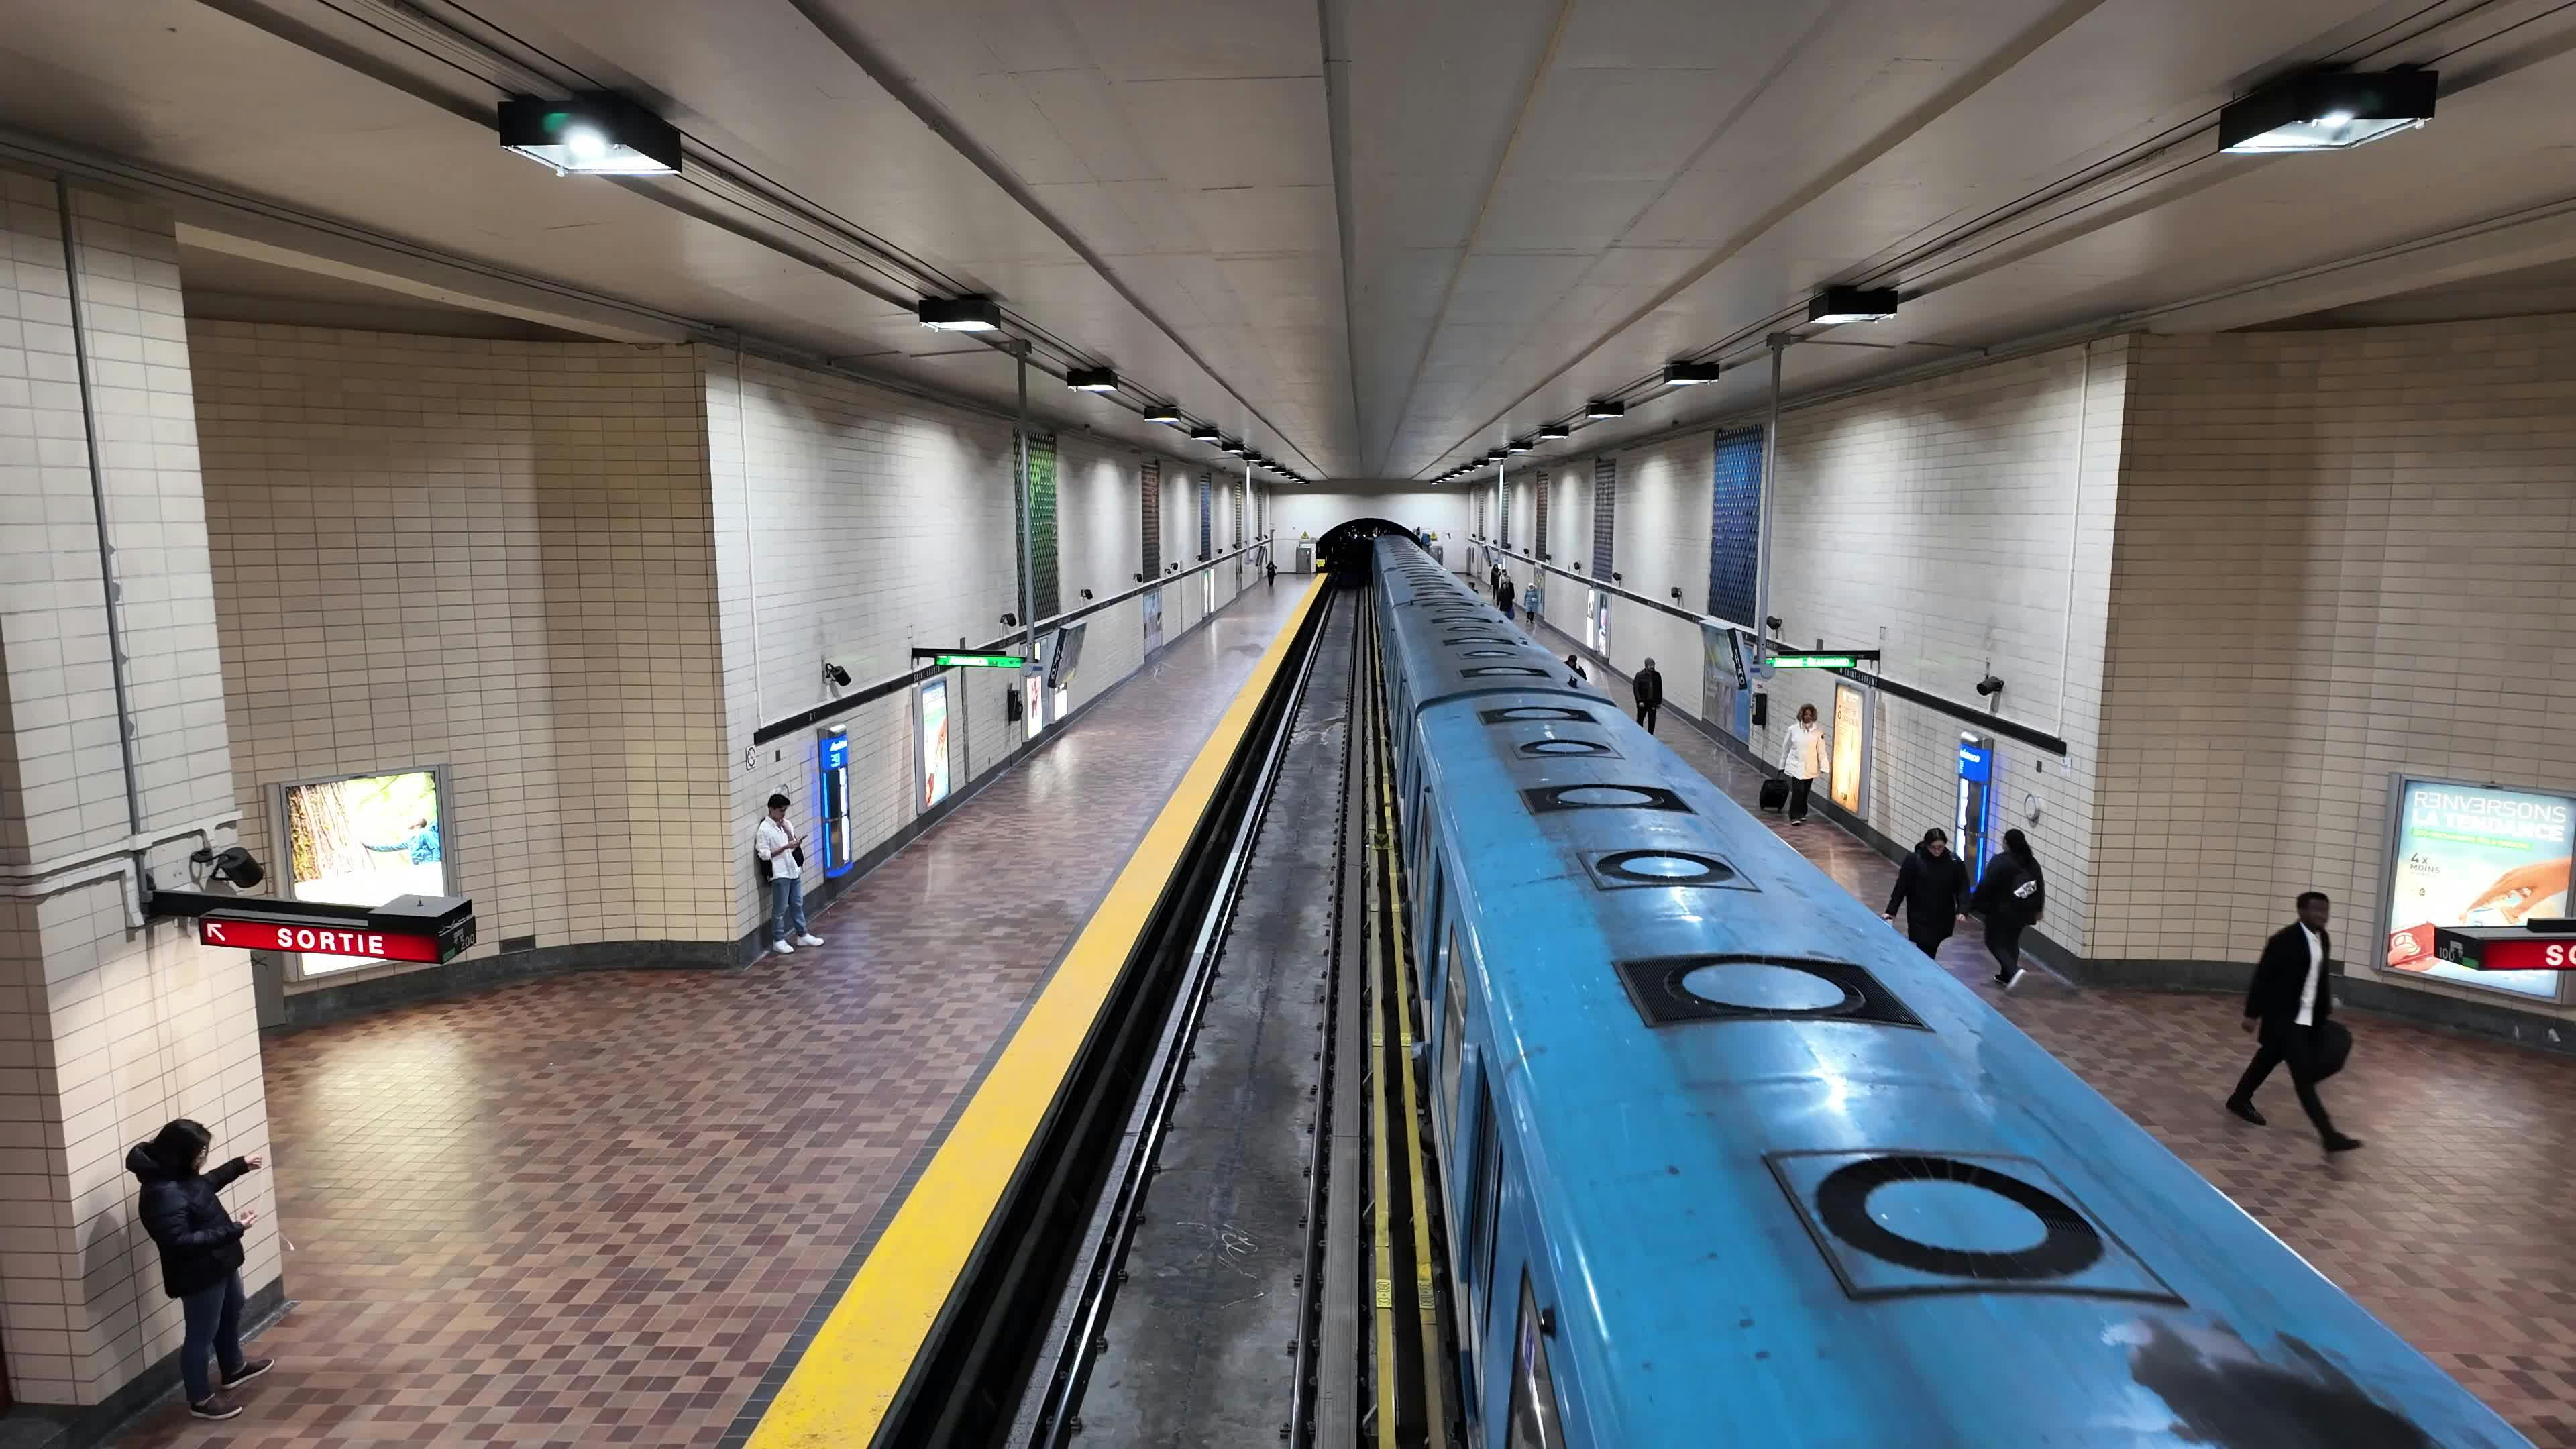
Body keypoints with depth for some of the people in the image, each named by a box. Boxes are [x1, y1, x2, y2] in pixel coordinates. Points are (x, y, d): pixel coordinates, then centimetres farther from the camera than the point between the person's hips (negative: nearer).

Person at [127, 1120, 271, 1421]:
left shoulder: (178, 1176, -4)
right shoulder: (163, 1194, -33)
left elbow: (204, 1186, 20)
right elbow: (181, 1243, -34)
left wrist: (240, 1165, 18)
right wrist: (233, 1229, -34)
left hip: (219, 1263, 10)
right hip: (198, 1274, -10)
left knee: (231, 1313, 29)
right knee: (202, 1334, 8)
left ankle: (234, 1369, 50)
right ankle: (200, 1399, 27)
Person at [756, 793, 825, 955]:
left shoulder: (786, 824, 7)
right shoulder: (764, 830, -14)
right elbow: (765, 855, -16)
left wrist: (789, 832, -7)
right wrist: (785, 847, -21)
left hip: (793, 870, 7)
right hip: (779, 874, -7)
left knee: (797, 904, 14)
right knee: (780, 908, 1)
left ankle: (802, 935, 25)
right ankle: (778, 940, 12)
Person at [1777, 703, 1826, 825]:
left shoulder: (1818, 731, -2)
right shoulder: (1793, 729, -2)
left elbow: (1821, 750, -1)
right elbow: (1786, 748, 6)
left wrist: (1823, 766, -7)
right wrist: (1782, 765, 9)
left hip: (1810, 768, 1)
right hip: (1796, 766, -1)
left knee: (1805, 791, 11)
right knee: (1798, 790, -12)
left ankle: (1801, 813, 30)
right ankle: (1795, 816, -4)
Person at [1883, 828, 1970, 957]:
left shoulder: (1954, 862, -4)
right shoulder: (1914, 861, -12)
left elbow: (1963, 888, -2)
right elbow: (1901, 888, -6)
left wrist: (1962, 911, -16)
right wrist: (1891, 911, -5)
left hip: (1943, 919, 3)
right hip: (1920, 919, -3)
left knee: (1931, 952, 13)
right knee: (1925, 954, -8)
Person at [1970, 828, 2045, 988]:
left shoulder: (2000, 862, -17)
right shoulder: (2032, 862, 4)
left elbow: (1986, 886, -18)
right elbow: (2040, 887, 11)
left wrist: (1974, 903, -9)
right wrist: (2037, 909, 20)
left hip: (2002, 911, -6)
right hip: (2023, 912, 6)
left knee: (1995, 942, 6)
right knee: (2012, 942, 20)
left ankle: (2014, 971, -14)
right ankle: (2006, 976, 26)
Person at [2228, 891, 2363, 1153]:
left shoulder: (2324, 939, 4)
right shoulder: (2285, 940, -19)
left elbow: (2322, 977, 15)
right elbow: (2262, 977, -15)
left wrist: (2326, 1012, 15)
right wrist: (2252, 1014, -12)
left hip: (2309, 1018, 8)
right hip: (2284, 1017, -8)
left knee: (2269, 1059, 22)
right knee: (2304, 1075, -8)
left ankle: (2239, 1100, 40)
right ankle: (2329, 1135, -8)